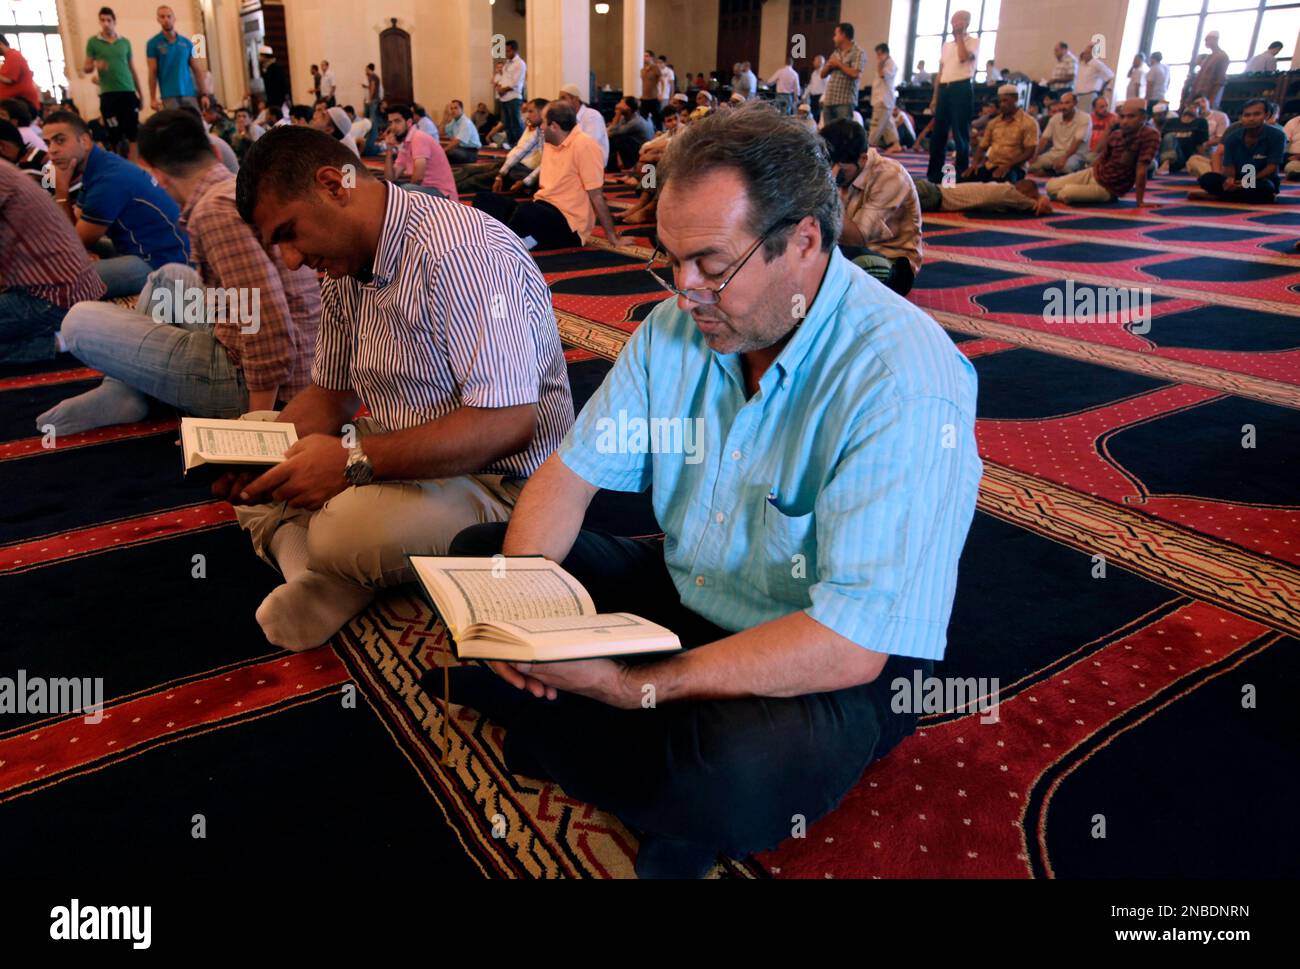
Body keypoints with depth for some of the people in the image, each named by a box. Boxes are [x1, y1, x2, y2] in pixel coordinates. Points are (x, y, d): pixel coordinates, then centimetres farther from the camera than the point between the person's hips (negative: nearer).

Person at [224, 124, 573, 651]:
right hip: (401, 453, 10)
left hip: (496, 476, -10)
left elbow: (507, 424, -31)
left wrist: (355, 461, -30)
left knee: (347, 531, -36)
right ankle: (316, 580, -10)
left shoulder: (458, 252, -24)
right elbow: (331, 395, 15)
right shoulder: (341, 269, 6)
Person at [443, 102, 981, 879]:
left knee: (734, 773, -39)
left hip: (835, 667, -6)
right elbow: (572, 472, -1)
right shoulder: (677, 325, -5)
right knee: (476, 553, 4)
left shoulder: (905, 380, -28)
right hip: (684, 596, 7)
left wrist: (637, 687, -32)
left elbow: (851, 644, -32)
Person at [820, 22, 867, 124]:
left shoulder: (858, 53, -2)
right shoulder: (835, 53, 20)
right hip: (828, 101, 7)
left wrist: (839, 64, -4)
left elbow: (855, 74, -17)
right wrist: (829, 65, -1)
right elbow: (823, 74, 21)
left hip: (845, 102, -7)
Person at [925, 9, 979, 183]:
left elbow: (963, 57, -19)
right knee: (938, 133, 6)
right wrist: (934, 97, 12)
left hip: (961, 89, -6)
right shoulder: (946, 45, 19)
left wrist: (959, 35, -7)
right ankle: (934, 174, 12)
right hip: (944, 89, 6)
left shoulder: (973, 41, 1)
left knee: (960, 134, -6)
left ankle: (961, 174, -1)